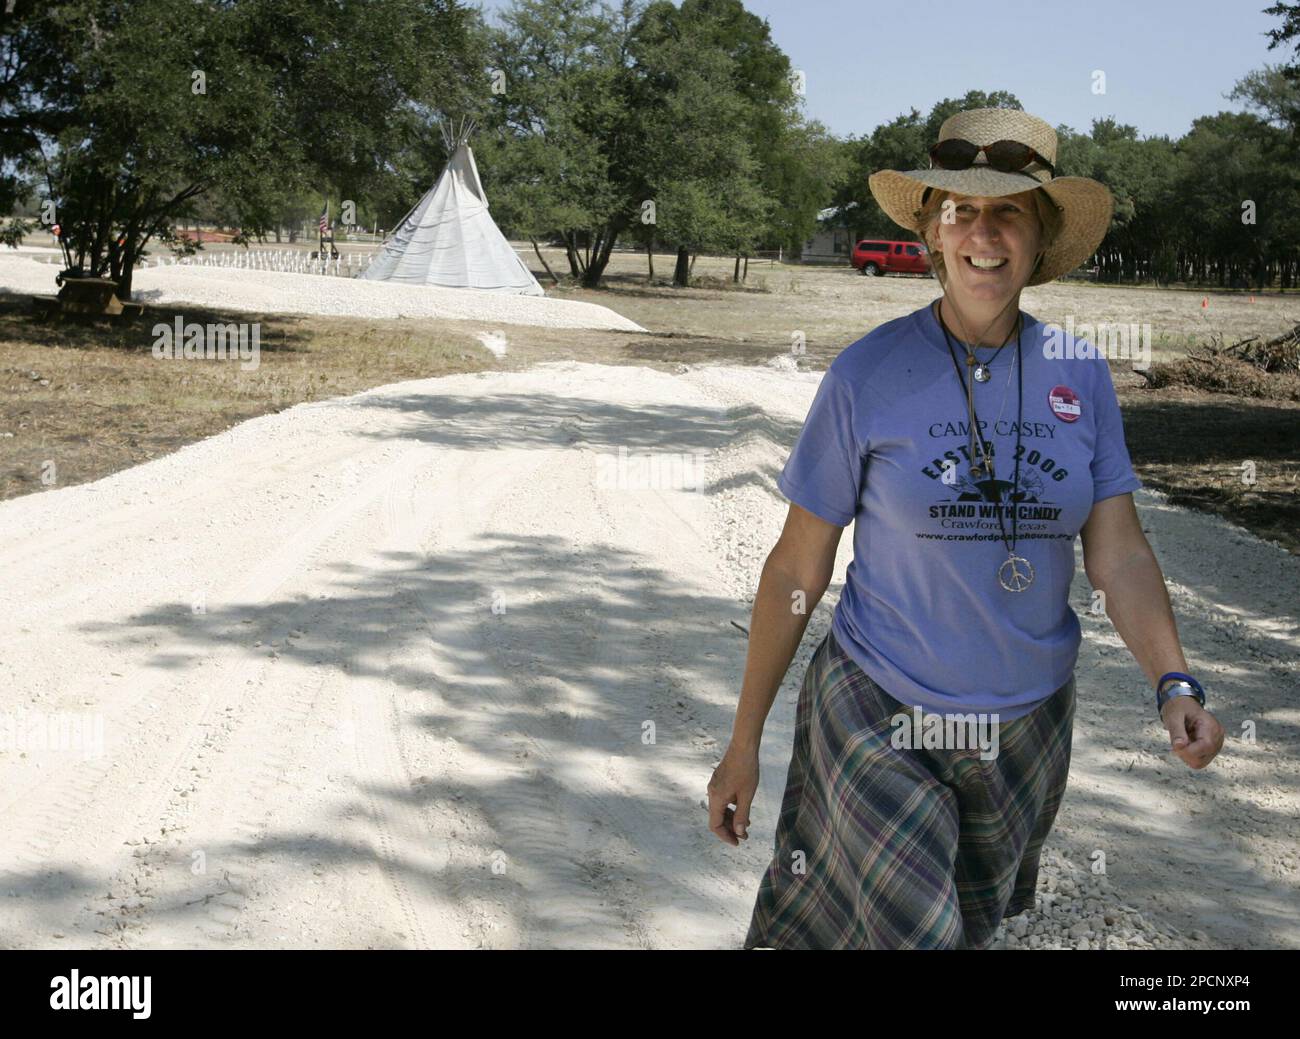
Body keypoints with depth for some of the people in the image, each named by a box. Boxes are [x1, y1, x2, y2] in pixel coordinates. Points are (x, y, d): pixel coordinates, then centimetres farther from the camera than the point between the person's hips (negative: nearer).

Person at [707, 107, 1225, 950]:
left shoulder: (1080, 376, -2)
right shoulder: (868, 374, -12)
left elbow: (1120, 556, -3)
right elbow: (797, 571, -8)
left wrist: (1174, 684, -21)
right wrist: (744, 744, -6)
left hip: (1027, 731, 4)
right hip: (880, 722, -3)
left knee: (970, 929, 20)